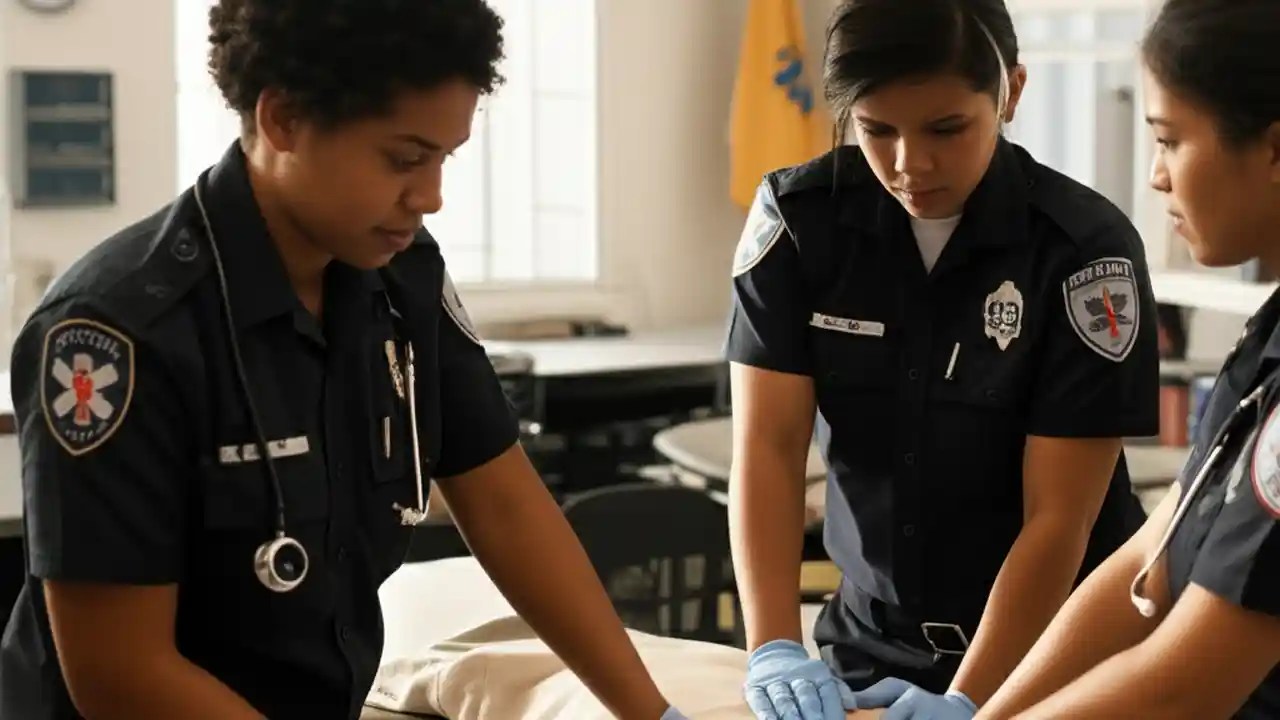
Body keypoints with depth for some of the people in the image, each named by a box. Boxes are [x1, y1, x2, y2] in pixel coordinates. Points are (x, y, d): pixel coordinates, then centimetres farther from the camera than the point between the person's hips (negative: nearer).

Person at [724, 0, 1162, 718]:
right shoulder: (799, 217, -10)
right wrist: (774, 648, -23)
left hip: (1057, 647, -2)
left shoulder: (1084, 248, -18)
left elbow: (1057, 519, -18)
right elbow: (769, 446, -12)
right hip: (873, 646, 3)